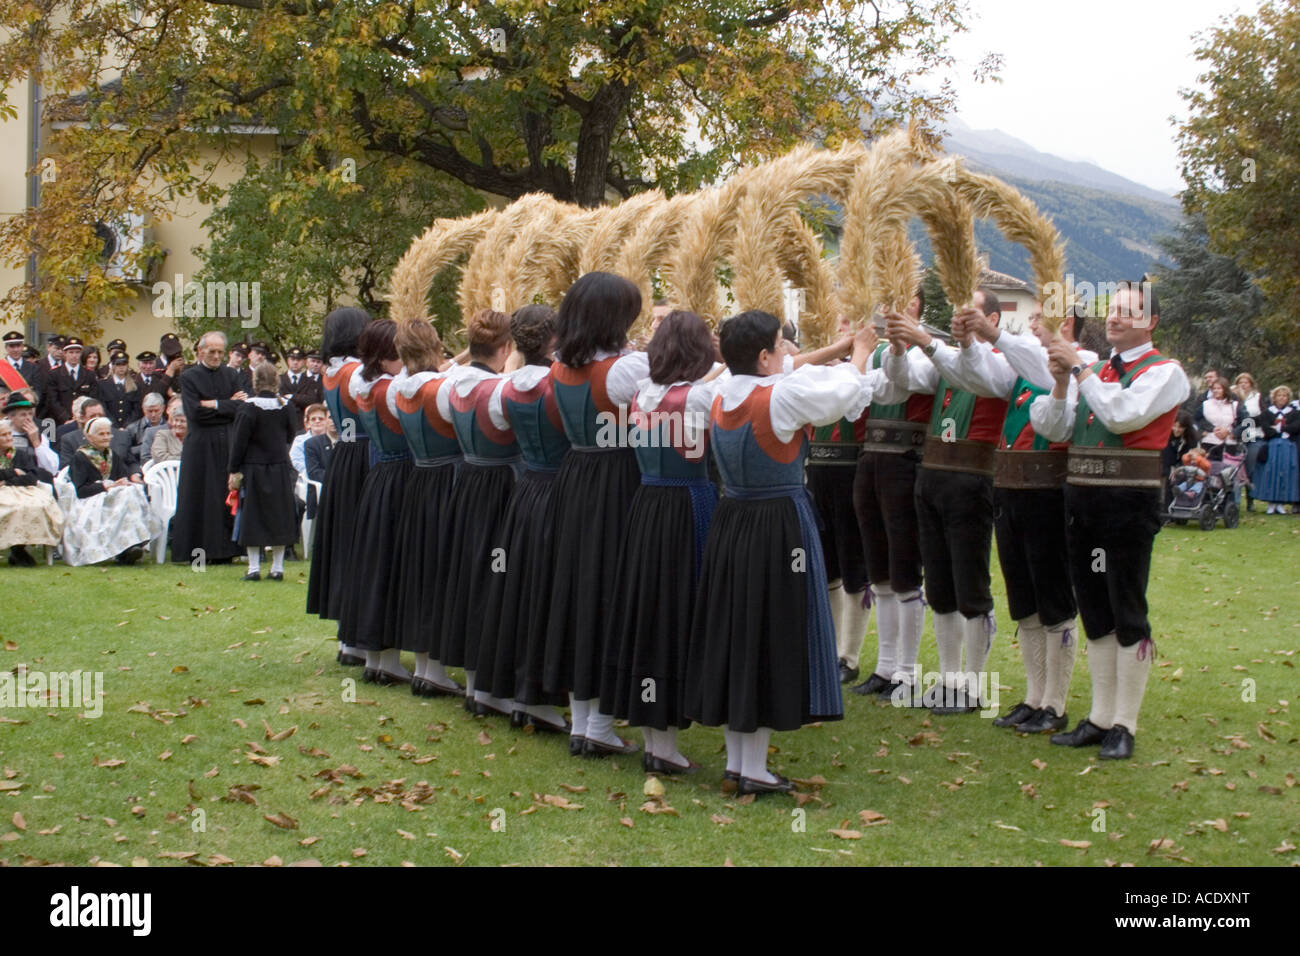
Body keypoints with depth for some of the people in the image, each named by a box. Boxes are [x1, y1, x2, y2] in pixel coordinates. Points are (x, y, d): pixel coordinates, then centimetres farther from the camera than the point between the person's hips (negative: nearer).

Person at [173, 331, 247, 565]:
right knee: (201, 499, -2)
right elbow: (194, 412, -11)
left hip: (227, 444, 3)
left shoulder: (229, 374, 12)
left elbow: (241, 407, 2)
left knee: (227, 498, 1)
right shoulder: (189, 377, 0)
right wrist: (228, 405, -5)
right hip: (201, 446, -3)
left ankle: (223, 551, 4)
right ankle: (199, 551, 2)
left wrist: (215, 405, -7)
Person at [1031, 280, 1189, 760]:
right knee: (1095, 613, 12)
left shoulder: (1164, 373, -4)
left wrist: (1079, 370, -16)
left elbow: (1124, 414, -21)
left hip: (1129, 501, -7)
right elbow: (1053, 429, 10)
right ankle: (1100, 718, 21)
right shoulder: (1094, 371, 15)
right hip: (1081, 498, 7)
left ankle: (1124, 725, 5)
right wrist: (1061, 383, -5)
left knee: (1127, 613, -2)